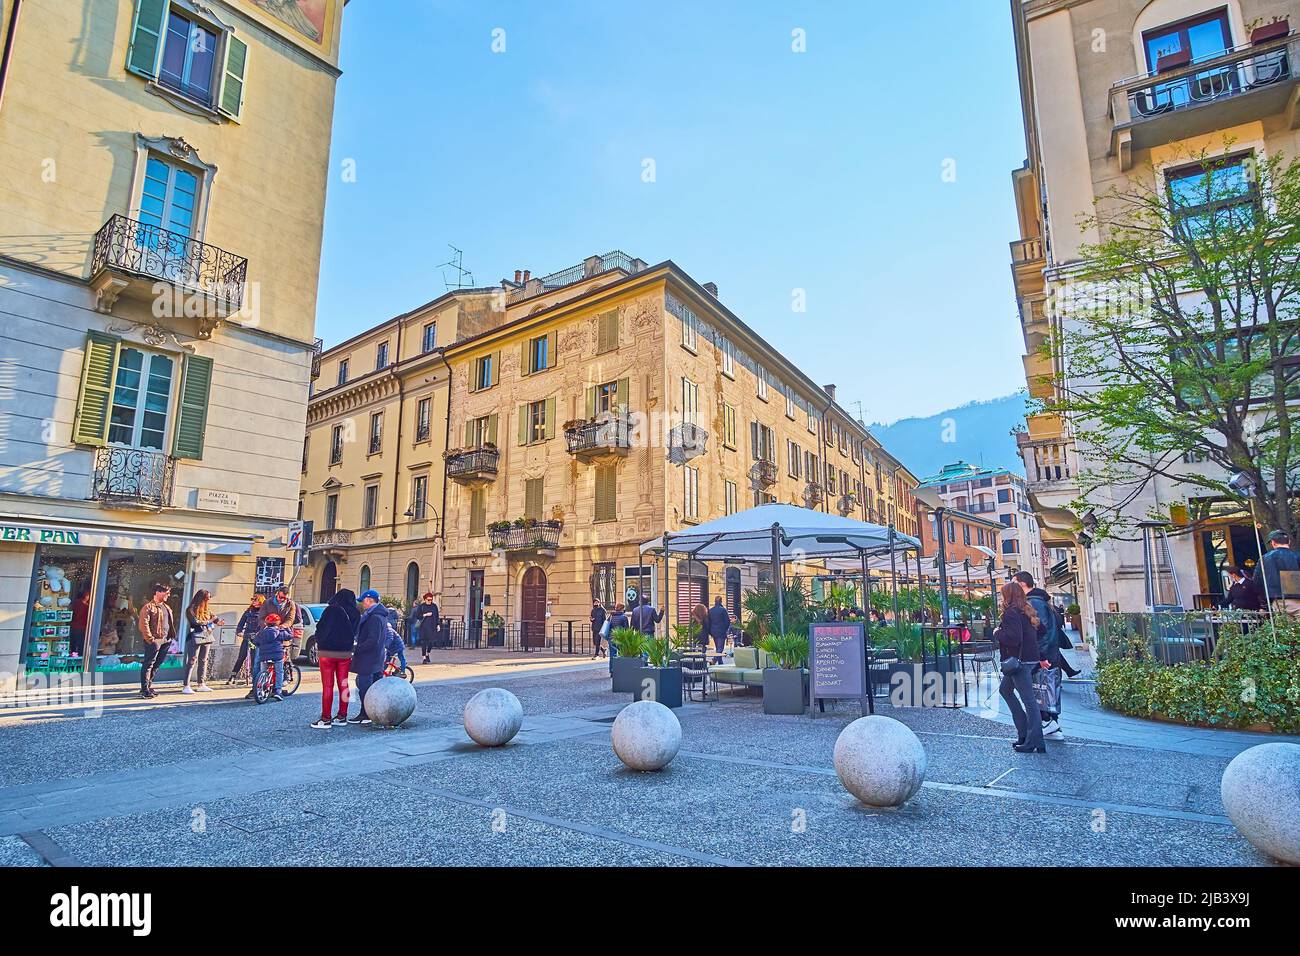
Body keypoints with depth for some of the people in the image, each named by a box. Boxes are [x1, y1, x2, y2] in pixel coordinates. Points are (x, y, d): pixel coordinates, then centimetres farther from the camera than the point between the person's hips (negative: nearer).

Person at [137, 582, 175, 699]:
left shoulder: (167, 607, 19)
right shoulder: (148, 606, -8)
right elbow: (143, 624, -14)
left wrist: (171, 637, 15)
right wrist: (150, 639, -17)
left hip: (166, 640, 8)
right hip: (154, 640, -8)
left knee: (157, 665, 13)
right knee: (148, 665, -3)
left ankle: (149, 686, 22)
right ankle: (144, 689, 1)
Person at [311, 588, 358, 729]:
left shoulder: (331, 610, -13)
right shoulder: (355, 614, 0)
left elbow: (320, 629, -7)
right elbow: (355, 632, 5)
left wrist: (319, 643, 9)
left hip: (327, 653, -4)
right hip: (346, 653, 4)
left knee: (327, 686, 1)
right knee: (343, 685, 12)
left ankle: (325, 719, 4)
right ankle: (342, 717, 18)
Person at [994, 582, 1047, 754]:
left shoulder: (1011, 612, -15)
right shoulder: (1027, 611, 12)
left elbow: (1013, 637, -25)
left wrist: (998, 633, -9)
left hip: (1019, 661, -10)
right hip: (1030, 658, 10)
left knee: (1028, 700, -6)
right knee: (1005, 689, 21)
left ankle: (1035, 743, -2)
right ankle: (1025, 731, 22)